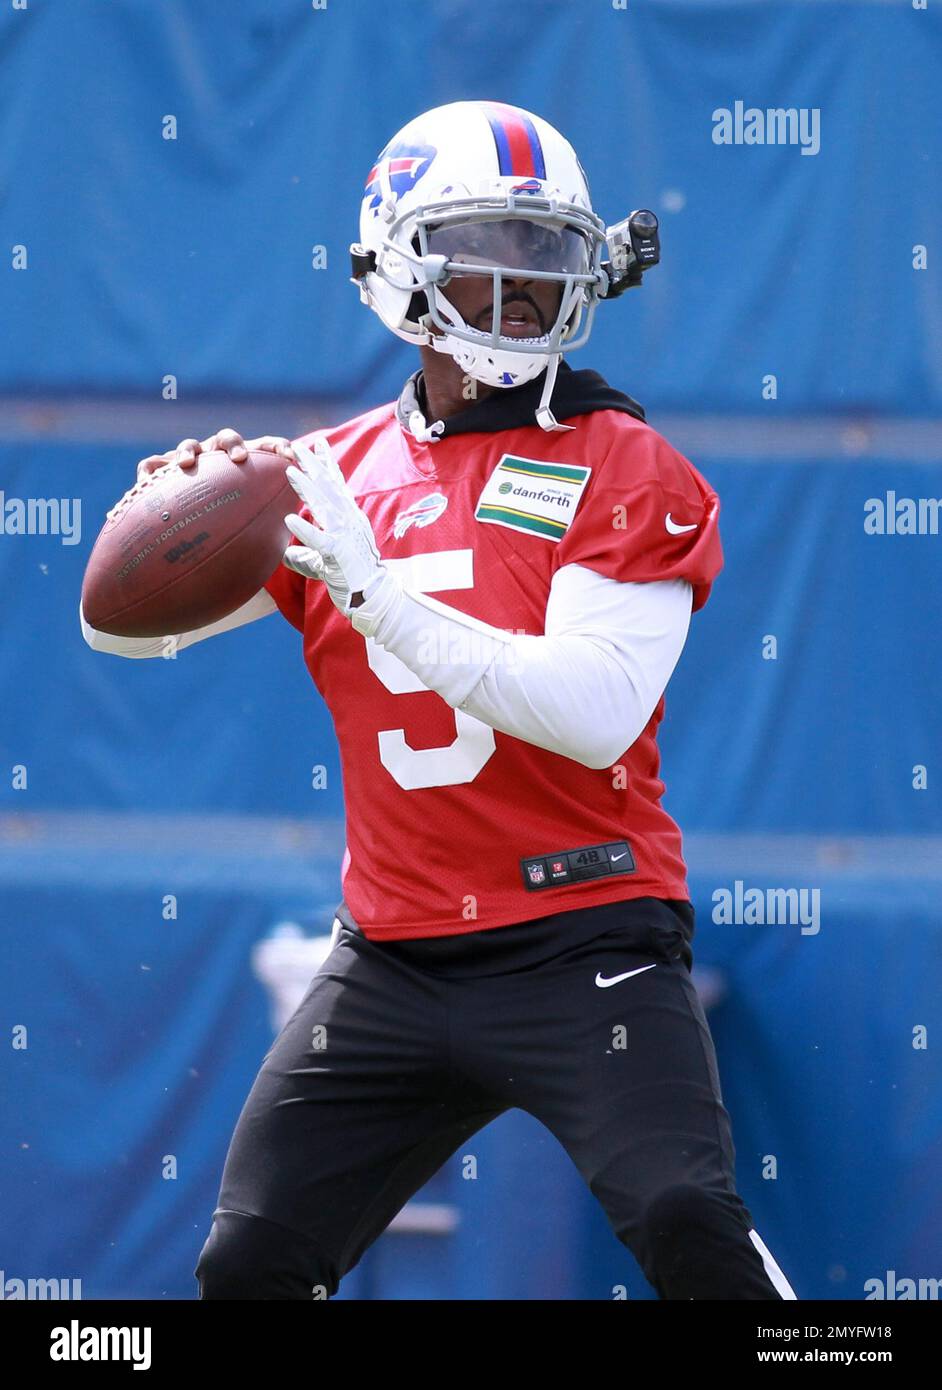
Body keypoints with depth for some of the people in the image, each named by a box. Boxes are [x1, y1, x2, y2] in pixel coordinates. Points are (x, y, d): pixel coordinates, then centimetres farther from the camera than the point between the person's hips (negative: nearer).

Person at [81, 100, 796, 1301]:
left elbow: (597, 710, -18)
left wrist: (377, 596, -22)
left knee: (687, 1225, -23)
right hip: (394, 962, 5)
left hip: (582, 942, -4)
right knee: (250, 1264, 6)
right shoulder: (335, 474, 10)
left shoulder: (624, 469, -4)